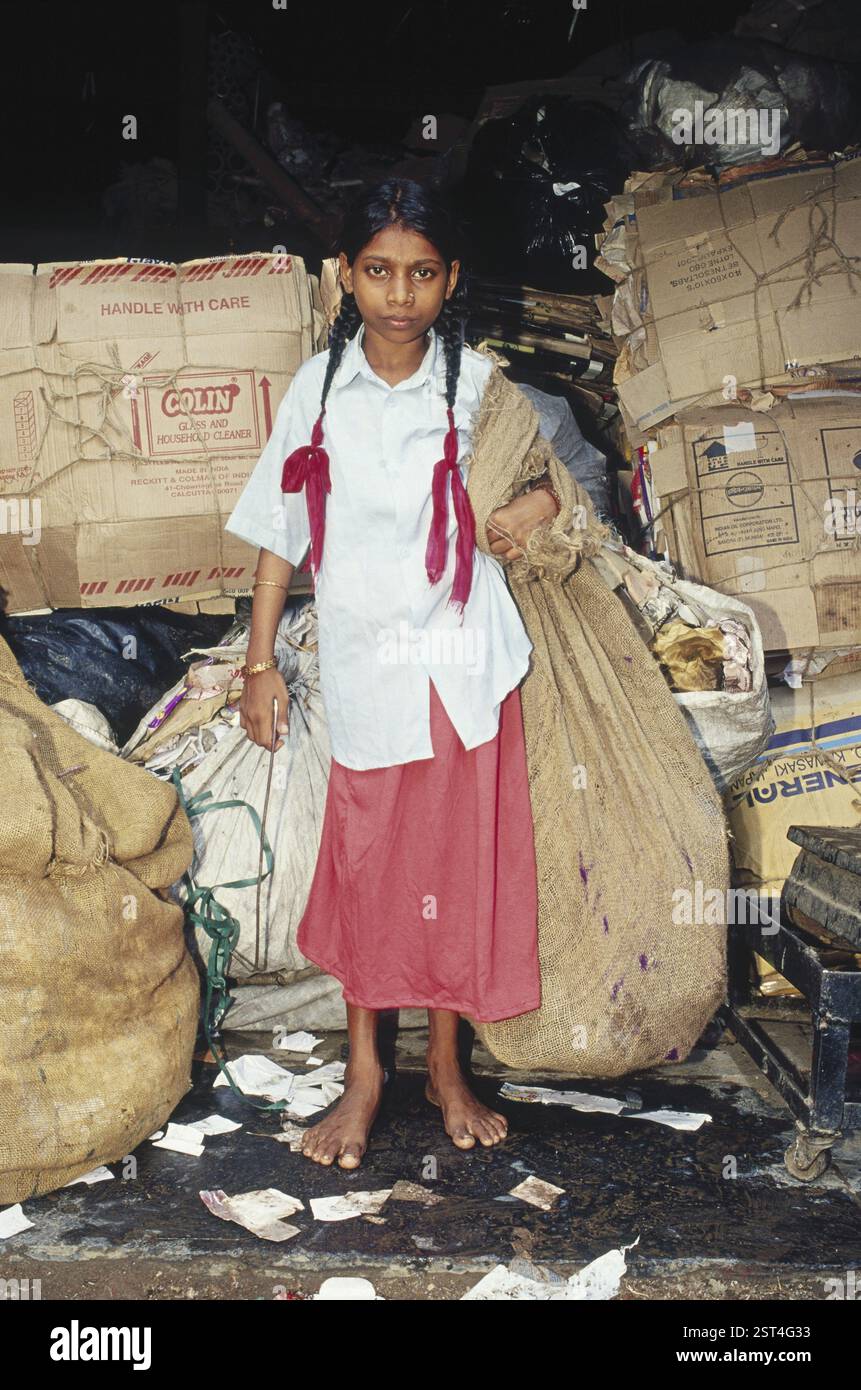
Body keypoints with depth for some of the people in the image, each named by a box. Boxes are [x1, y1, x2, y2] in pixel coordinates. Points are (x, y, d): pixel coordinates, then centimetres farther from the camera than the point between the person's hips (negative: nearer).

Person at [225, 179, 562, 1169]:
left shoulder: (480, 383, 0)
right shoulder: (318, 387, 1)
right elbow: (279, 531, 4)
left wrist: (539, 503, -13)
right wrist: (260, 663, 1)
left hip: (464, 657, 0)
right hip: (362, 655, 0)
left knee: (458, 863, 7)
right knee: (361, 864, 7)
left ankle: (446, 1068, 26)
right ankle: (363, 1073, 24)